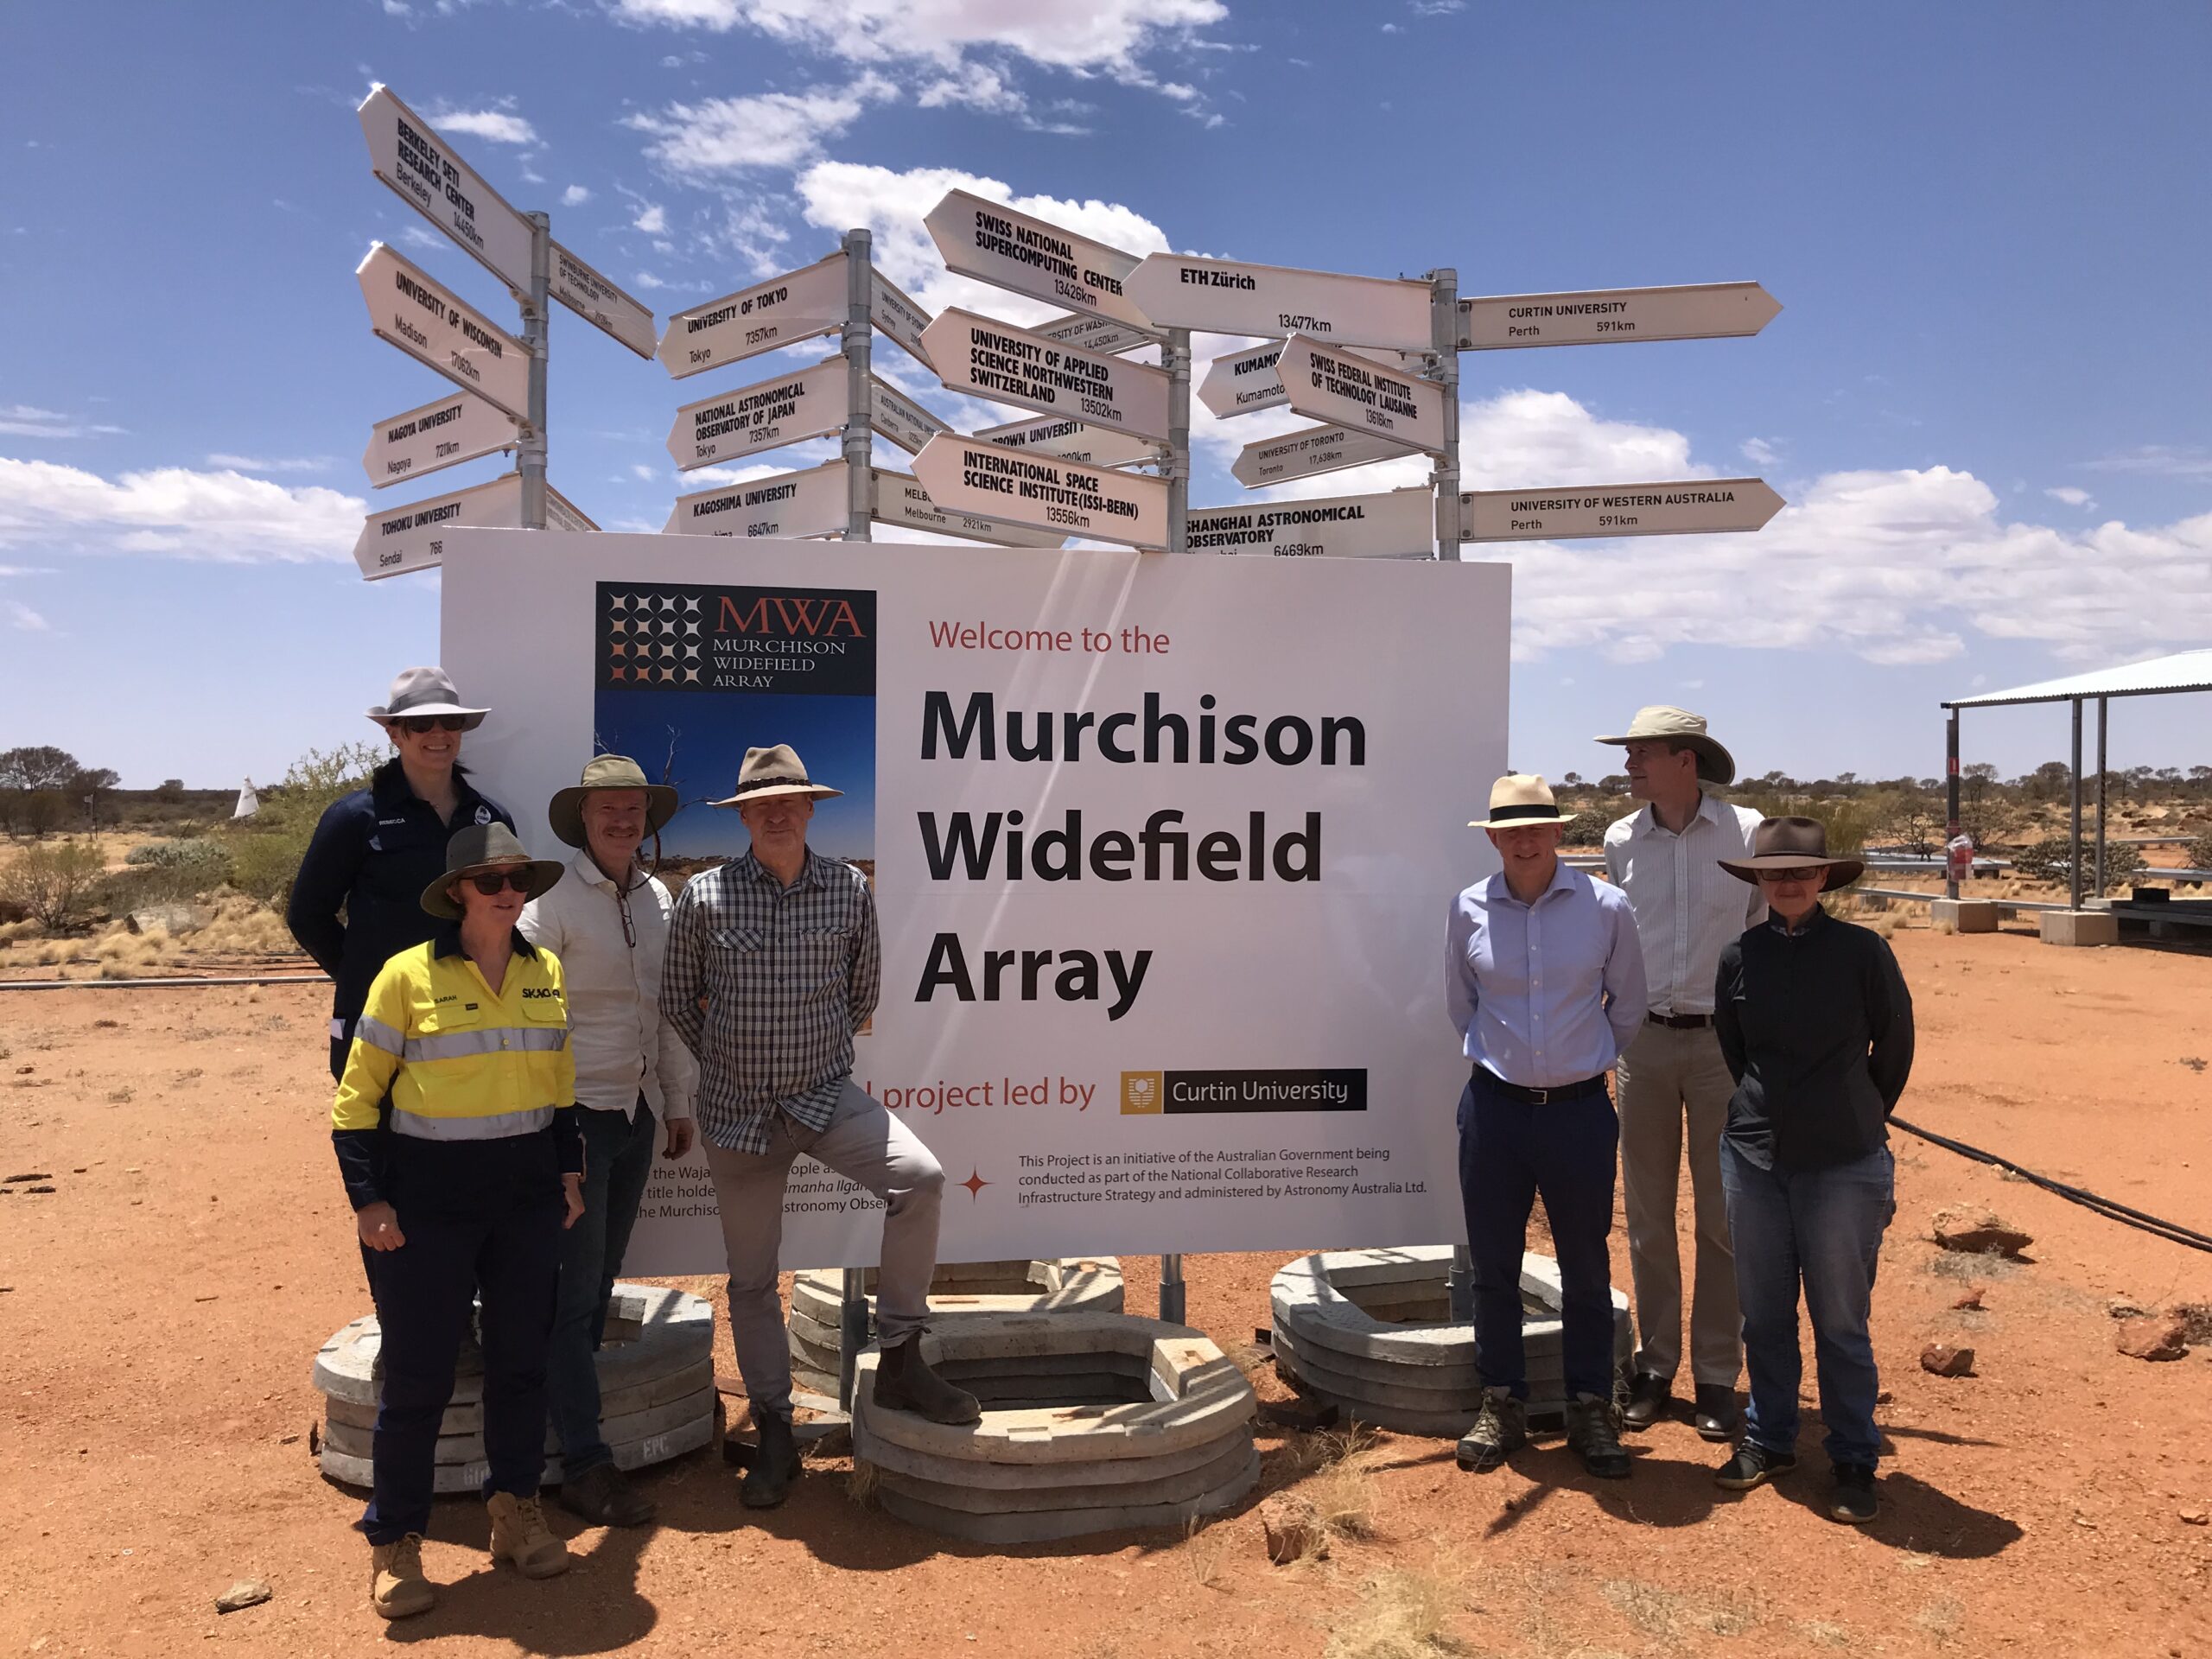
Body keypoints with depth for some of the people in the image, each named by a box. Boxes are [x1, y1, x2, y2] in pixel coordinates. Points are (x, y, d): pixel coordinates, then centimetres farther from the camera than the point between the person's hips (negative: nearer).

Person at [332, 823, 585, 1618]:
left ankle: (515, 1510, 29)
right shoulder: (408, 976, -10)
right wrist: (368, 1197, -10)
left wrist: (567, 1171, 11)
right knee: (418, 1372, 2)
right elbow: (357, 1096, -6)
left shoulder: (548, 973, 4)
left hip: (527, 1193, 4)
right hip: (427, 1195, -4)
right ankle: (395, 1542, 18)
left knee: (521, 1359, 12)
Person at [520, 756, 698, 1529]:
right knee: (575, 1289, -2)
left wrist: (679, 1102, 18)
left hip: (637, 1113, 7)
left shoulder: (657, 900, 9)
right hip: (576, 1113, -6)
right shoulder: (554, 901, -12)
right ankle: (585, 1465, 3)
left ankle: (568, 1395, 30)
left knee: (602, 1279, 15)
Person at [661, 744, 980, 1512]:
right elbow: (677, 1001, 7)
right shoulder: (704, 896, -6)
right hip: (737, 1111, 0)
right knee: (751, 1280, 9)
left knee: (921, 1177, -24)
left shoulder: (850, 889, -2)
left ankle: (899, 1361, -9)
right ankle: (774, 1431, 26)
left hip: (829, 1096, 0)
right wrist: (732, 1061, 11)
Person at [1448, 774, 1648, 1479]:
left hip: (1579, 1109, -1)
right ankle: (1502, 1405, 25)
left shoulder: (1606, 907, -6)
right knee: (1493, 1265, 10)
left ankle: (1590, 1409, 25)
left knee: (1586, 1268, 10)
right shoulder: (1469, 910, -3)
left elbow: (1628, 1006, 9)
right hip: (1494, 1106, 1)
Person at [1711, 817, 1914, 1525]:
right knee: (1764, 1313, 13)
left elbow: (1895, 1045, 5)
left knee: (1840, 1320, 6)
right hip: (1755, 1156, 3)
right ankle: (1769, 1440, 29)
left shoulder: (1862, 950, -7)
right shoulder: (1741, 957, 0)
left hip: (1843, 1165, -3)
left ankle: (1854, 1461, 21)